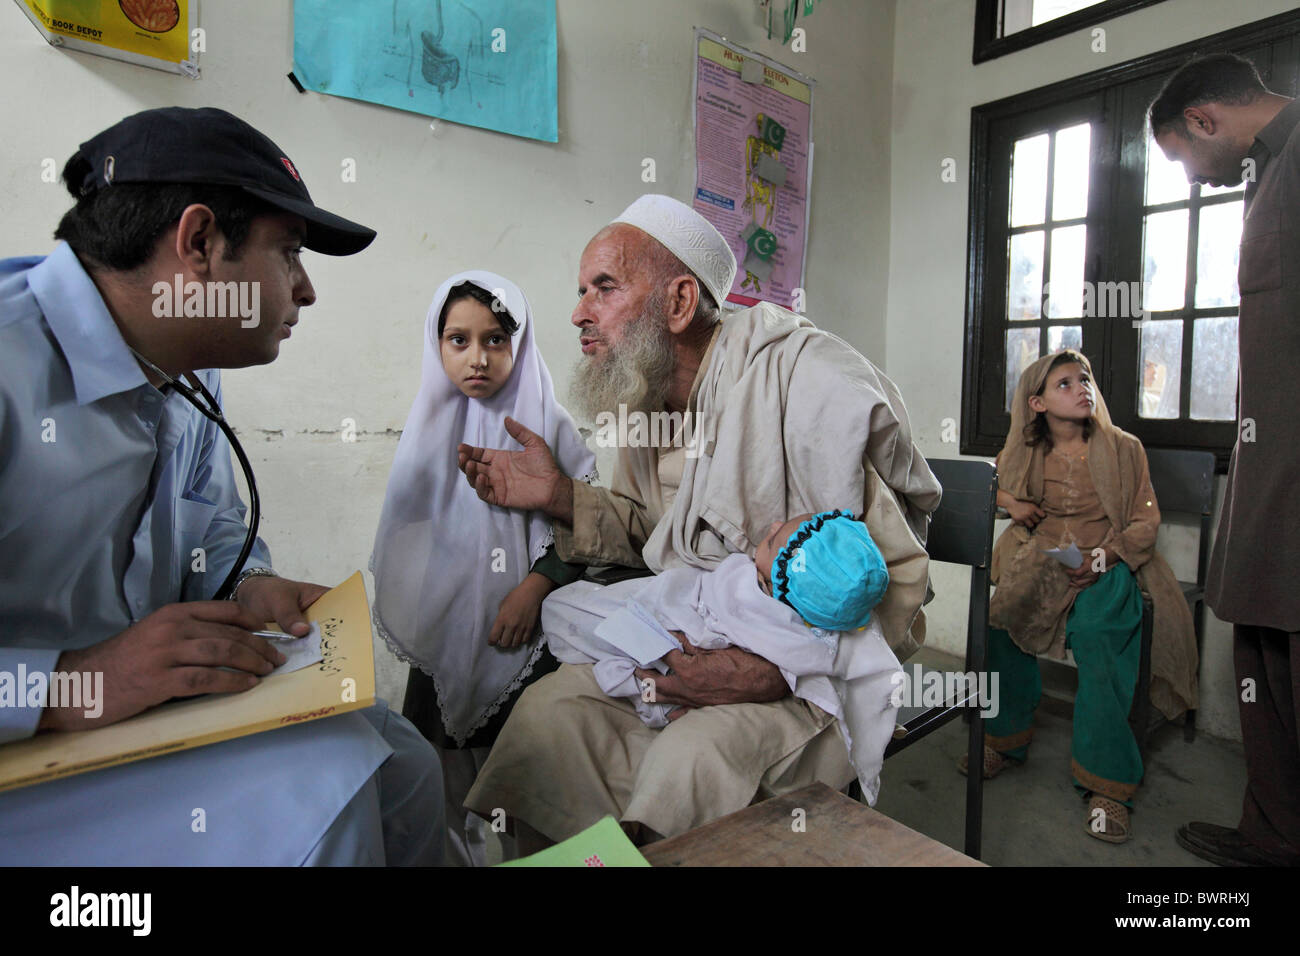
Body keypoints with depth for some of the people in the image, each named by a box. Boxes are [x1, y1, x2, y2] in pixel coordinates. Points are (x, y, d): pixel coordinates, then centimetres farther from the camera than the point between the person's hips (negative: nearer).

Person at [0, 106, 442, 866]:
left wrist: (250, 586, -3)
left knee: (403, 765, 0)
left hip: (157, 706, 8)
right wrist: (63, 685, -34)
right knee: (318, 784, -25)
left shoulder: (187, 375, 6)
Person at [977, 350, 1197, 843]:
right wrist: (1011, 503, 3)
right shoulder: (1029, 453, 7)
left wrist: (1103, 556, -14)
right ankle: (1006, 740, 2)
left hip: (1107, 567, -2)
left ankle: (1107, 783, -16)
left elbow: (1146, 521, 2)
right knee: (1001, 623, -21)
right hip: (1042, 563, 3)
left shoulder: (1123, 448, 1)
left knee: (1096, 640, -29)